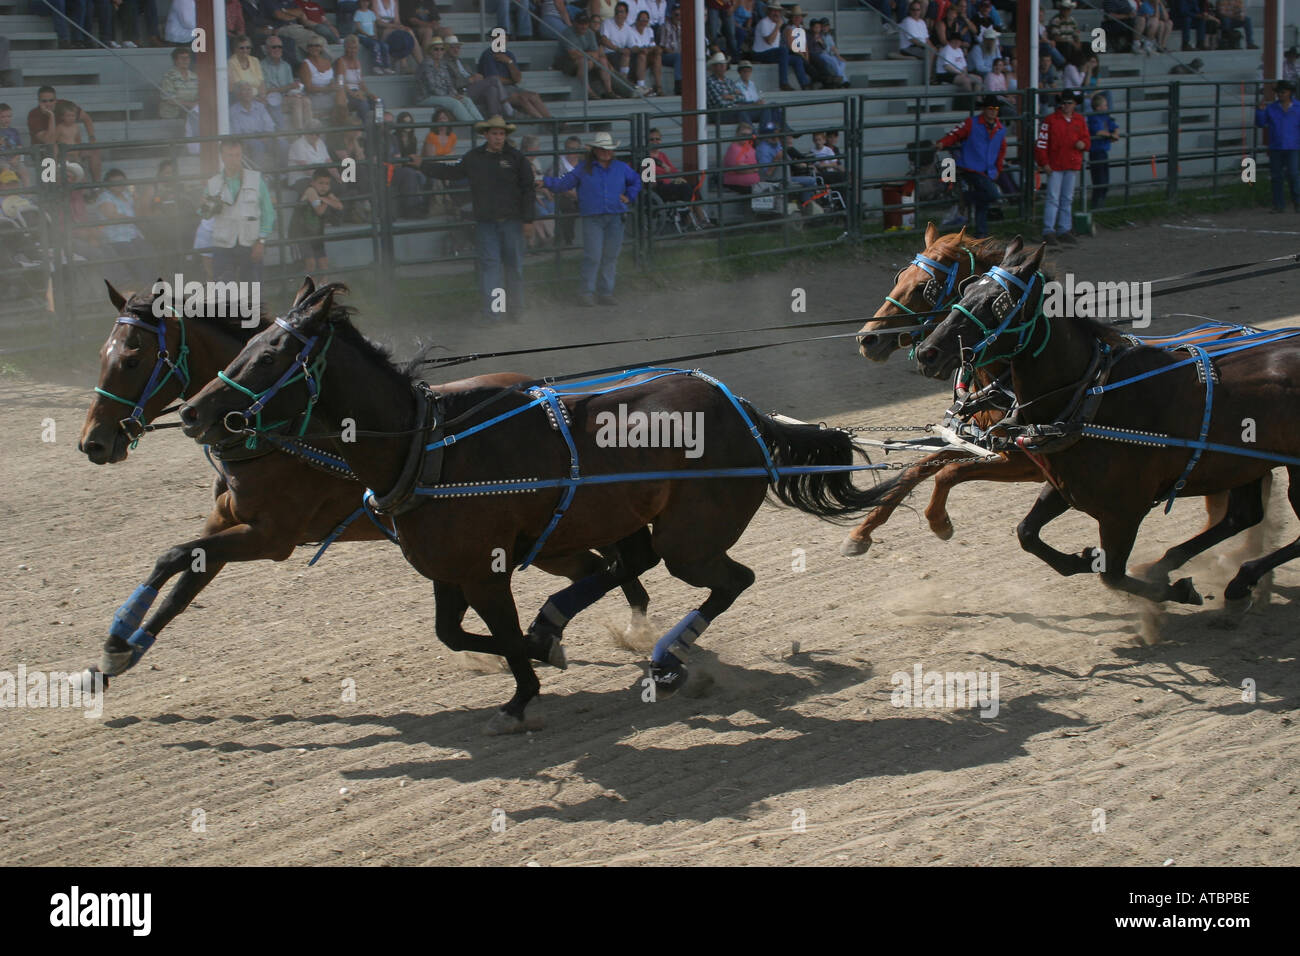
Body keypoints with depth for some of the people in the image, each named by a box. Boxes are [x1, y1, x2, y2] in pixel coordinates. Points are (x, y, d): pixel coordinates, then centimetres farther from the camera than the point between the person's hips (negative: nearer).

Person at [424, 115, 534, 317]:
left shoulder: (516, 158, 1)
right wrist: (424, 165, 23)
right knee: (489, 263, -5)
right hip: (485, 222, 1)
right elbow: (452, 172, 23)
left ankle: (516, 308, 17)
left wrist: (528, 220, -2)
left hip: (512, 221, -1)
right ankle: (491, 312, -7)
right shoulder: (473, 158, 7)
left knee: (514, 264, 5)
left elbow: (528, 190, 2)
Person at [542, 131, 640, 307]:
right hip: (592, 218, -3)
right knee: (592, 257, -10)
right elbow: (563, 183, 3)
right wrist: (545, 181, -11)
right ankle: (585, 293, -2)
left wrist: (629, 197, 13)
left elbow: (636, 181, 28)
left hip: (615, 219, 3)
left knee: (610, 257, 5)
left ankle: (605, 292, 13)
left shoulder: (621, 168, 12)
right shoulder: (583, 169, 4)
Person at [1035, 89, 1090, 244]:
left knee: (1067, 199, 12)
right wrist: (1044, 163, -12)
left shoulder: (1079, 121, 9)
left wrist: (1083, 143, -8)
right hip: (1055, 166, -5)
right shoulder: (1051, 120, -6)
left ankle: (1064, 230, 20)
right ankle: (1048, 232, -6)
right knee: (1053, 198, -7)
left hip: (1073, 166, 5)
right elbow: (1041, 143, -7)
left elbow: (1086, 139, 17)